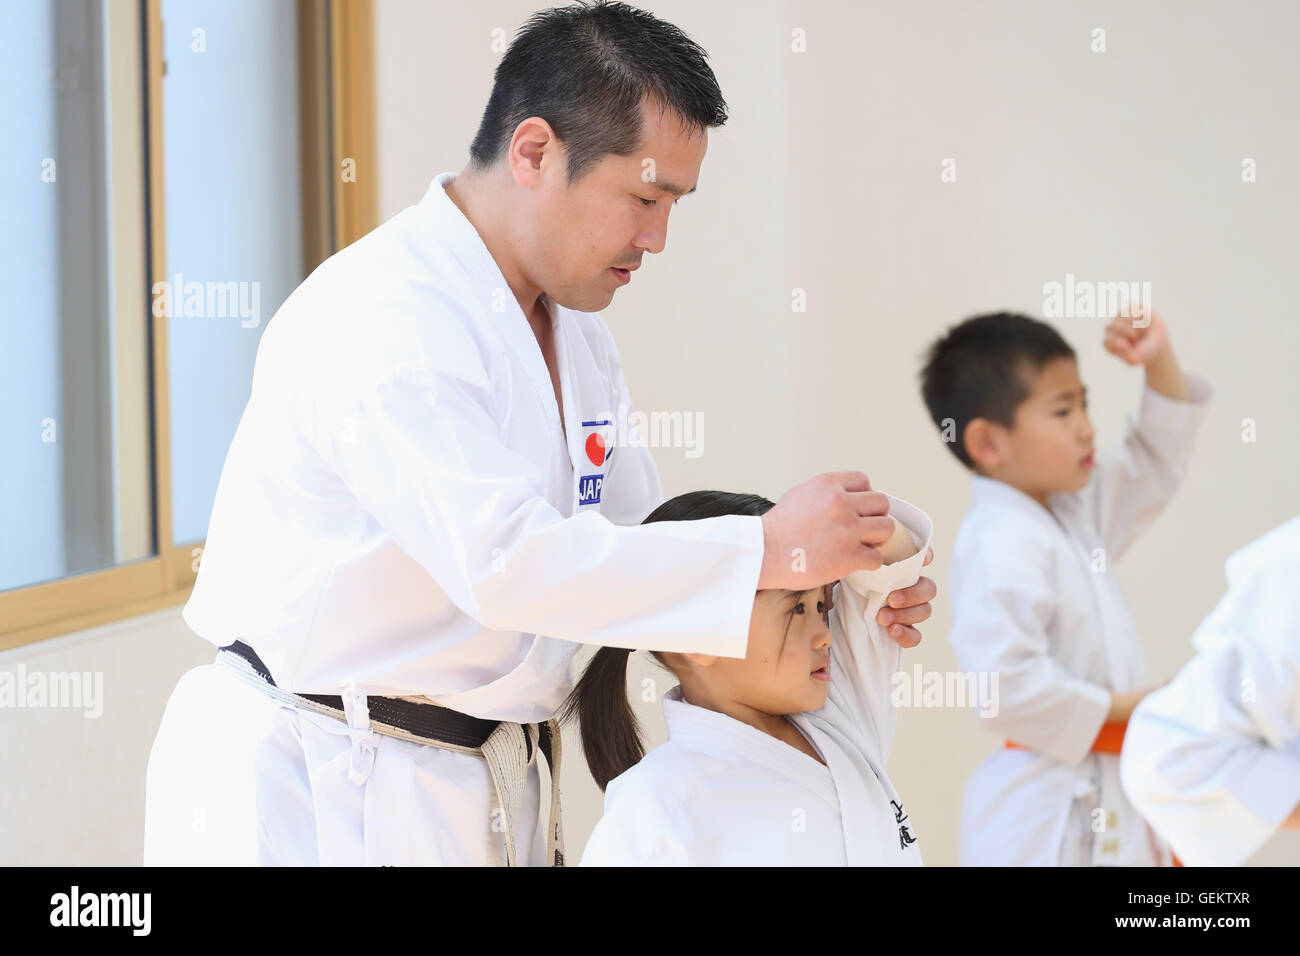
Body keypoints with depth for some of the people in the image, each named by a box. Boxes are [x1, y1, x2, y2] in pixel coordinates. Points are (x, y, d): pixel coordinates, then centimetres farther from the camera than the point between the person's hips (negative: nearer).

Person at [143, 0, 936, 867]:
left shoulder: (576, 328, 11)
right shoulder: (376, 319, -21)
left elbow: (628, 549, 15)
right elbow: (506, 560, -31)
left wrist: (839, 597, 0)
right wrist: (767, 551, -26)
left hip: (486, 788, 9)